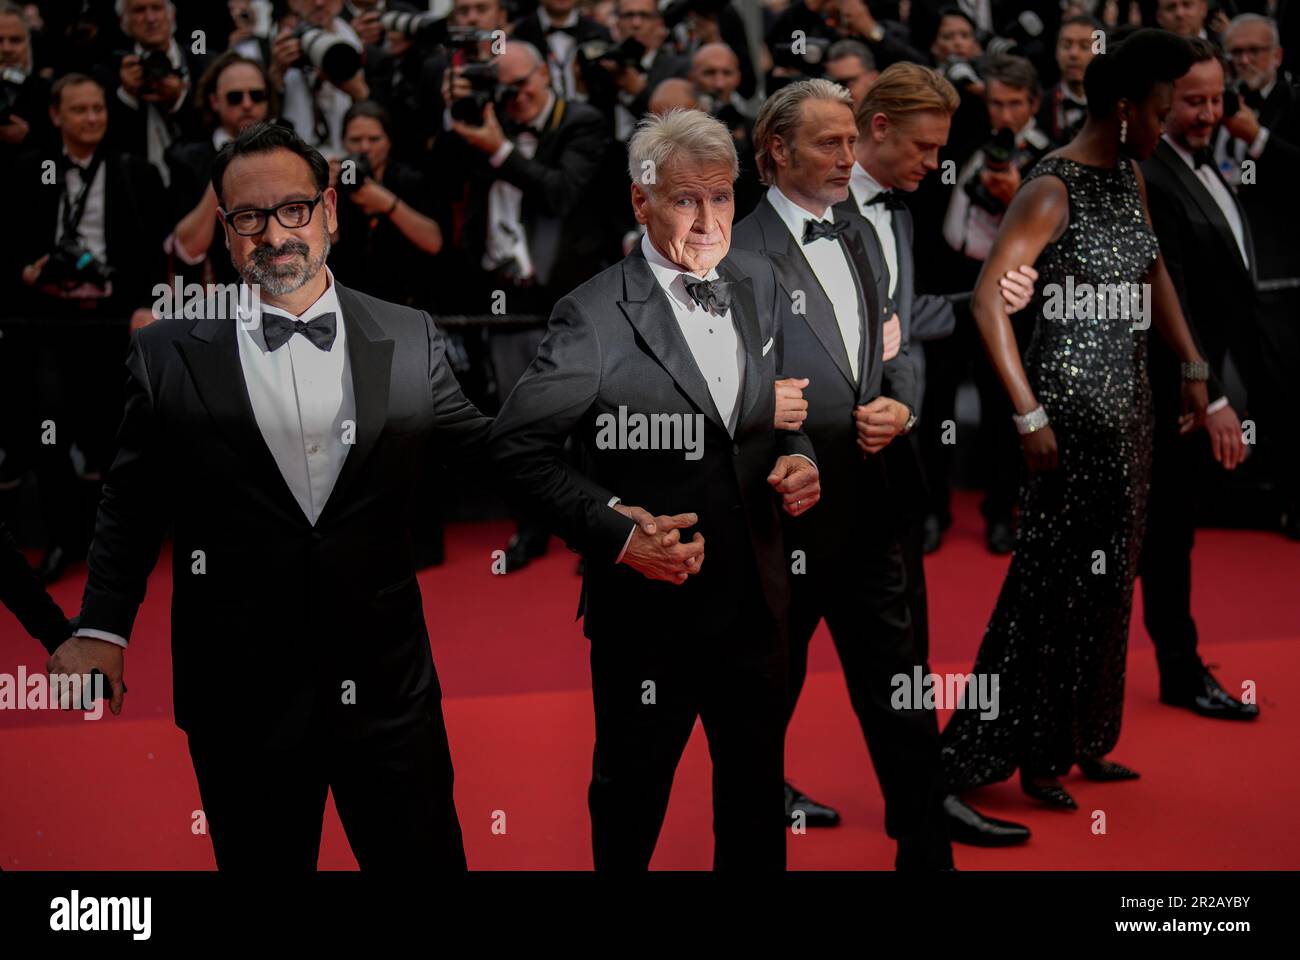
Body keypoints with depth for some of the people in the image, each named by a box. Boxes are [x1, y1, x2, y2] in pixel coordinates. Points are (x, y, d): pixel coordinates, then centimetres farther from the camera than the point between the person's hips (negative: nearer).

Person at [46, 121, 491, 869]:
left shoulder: (410, 339, 2)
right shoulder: (171, 354, -1)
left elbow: (488, 448, 10)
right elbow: (132, 504, 7)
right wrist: (102, 628, -2)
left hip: (386, 688, 1)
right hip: (239, 698, -1)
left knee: (426, 857, 10)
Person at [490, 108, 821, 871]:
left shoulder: (759, 281, 3)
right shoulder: (596, 314, -16)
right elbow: (520, 443, -13)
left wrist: (799, 458, -5)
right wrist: (615, 530, -22)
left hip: (757, 598, 5)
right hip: (650, 601, -5)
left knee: (757, 782, 20)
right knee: (632, 789, 15)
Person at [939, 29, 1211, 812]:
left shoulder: (1130, 175, 9)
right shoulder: (1052, 190, -16)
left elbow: (1155, 273, 21)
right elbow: (987, 300, -21)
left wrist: (1194, 369, 15)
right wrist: (1029, 415, -22)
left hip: (1127, 396, 9)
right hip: (1072, 398, -9)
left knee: (1109, 574, 14)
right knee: (1059, 577, -2)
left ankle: (1080, 741, 26)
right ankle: (1032, 754, 11)